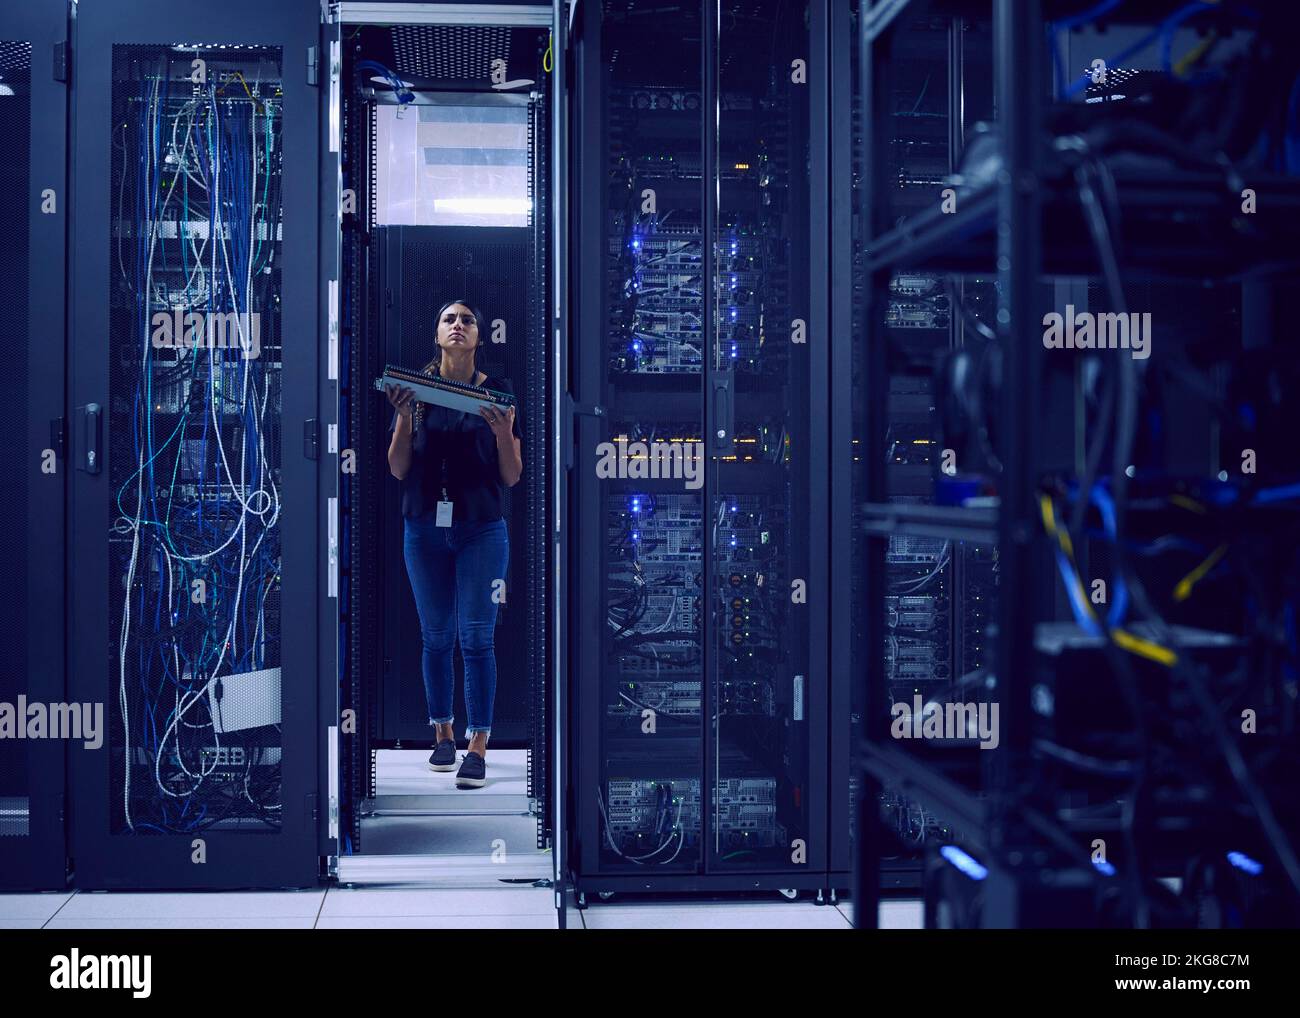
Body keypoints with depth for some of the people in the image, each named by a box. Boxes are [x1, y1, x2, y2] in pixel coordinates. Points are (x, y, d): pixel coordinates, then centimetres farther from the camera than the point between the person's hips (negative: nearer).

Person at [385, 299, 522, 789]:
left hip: (481, 530, -2)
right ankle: (442, 733, 21)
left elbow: (512, 477, 0)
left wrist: (503, 432, -18)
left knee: (477, 636, -5)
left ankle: (478, 746, -2)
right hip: (424, 529, 2)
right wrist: (404, 417, -13)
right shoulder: (415, 389, 4)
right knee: (435, 635, 9)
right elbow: (398, 470, 1)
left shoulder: (497, 392, 0)